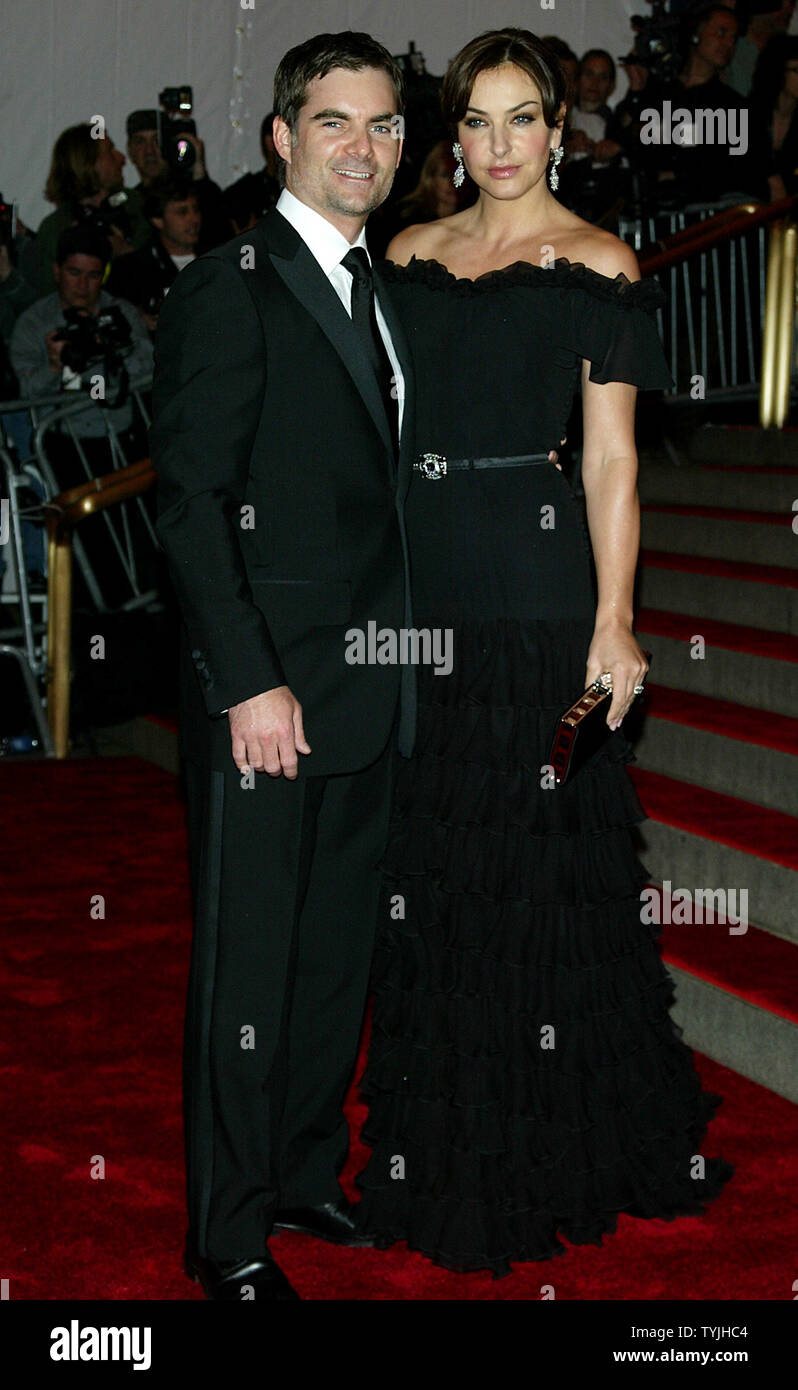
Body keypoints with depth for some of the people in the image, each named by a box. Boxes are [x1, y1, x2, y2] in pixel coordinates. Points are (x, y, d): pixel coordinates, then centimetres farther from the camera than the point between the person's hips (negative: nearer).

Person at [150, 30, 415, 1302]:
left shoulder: (381, 291, 15)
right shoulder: (228, 290, -9)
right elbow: (192, 504, -14)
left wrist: (397, 658, 9)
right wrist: (248, 682, -19)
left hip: (368, 695, 7)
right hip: (268, 695, -7)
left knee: (338, 955, 16)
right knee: (246, 969, 2)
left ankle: (307, 1173, 31)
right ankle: (228, 1232, 15)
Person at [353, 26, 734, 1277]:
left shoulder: (597, 267, -3)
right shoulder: (412, 256, 11)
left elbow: (612, 459, -6)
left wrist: (612, 625, -13)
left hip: (538, 580, -5)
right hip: (421, 581, 5)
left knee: (544, 862, 2)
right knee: (428, 858, 11)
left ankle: (552, 1146, 18)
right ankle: (443, 1141, 26)